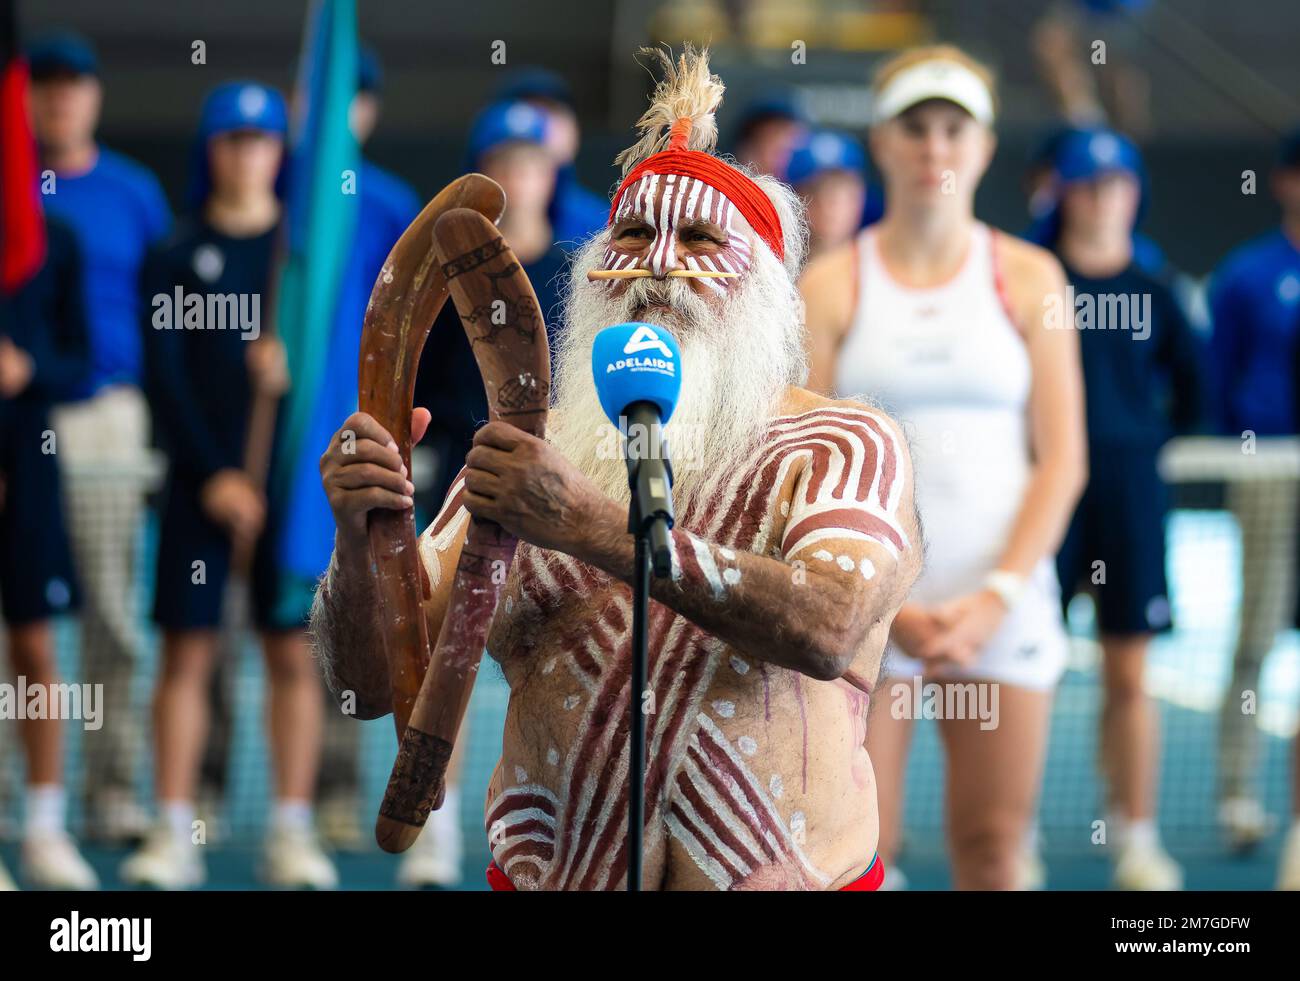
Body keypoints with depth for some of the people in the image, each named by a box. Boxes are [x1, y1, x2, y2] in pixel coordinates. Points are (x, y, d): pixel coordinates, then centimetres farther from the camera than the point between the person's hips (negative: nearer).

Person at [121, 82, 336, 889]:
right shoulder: (177, 256, 6)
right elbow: (165, 377, 0)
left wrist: (297, 366, -16)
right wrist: (214, 474, -9)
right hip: (201, 477, -1)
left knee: (295, 652, 0)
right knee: (188, 648, -2)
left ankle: (294, 832, 3)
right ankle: (175, 832, 1)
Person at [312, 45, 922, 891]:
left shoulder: (845, 447, 4)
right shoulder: (530, 457, 12)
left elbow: (824, 629, -17)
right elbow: (370, 682, 7)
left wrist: (592, 525, -23)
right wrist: (360, 539, -13)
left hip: (790, 873, -3)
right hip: (552, 874, 3)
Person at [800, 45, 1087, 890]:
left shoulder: (1028, 278, 6)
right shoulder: (831, 287, 3)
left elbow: (1062, 460, 3)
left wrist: (997, 597, -9)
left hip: (1003, 599, 1)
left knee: (994, 849, 0)